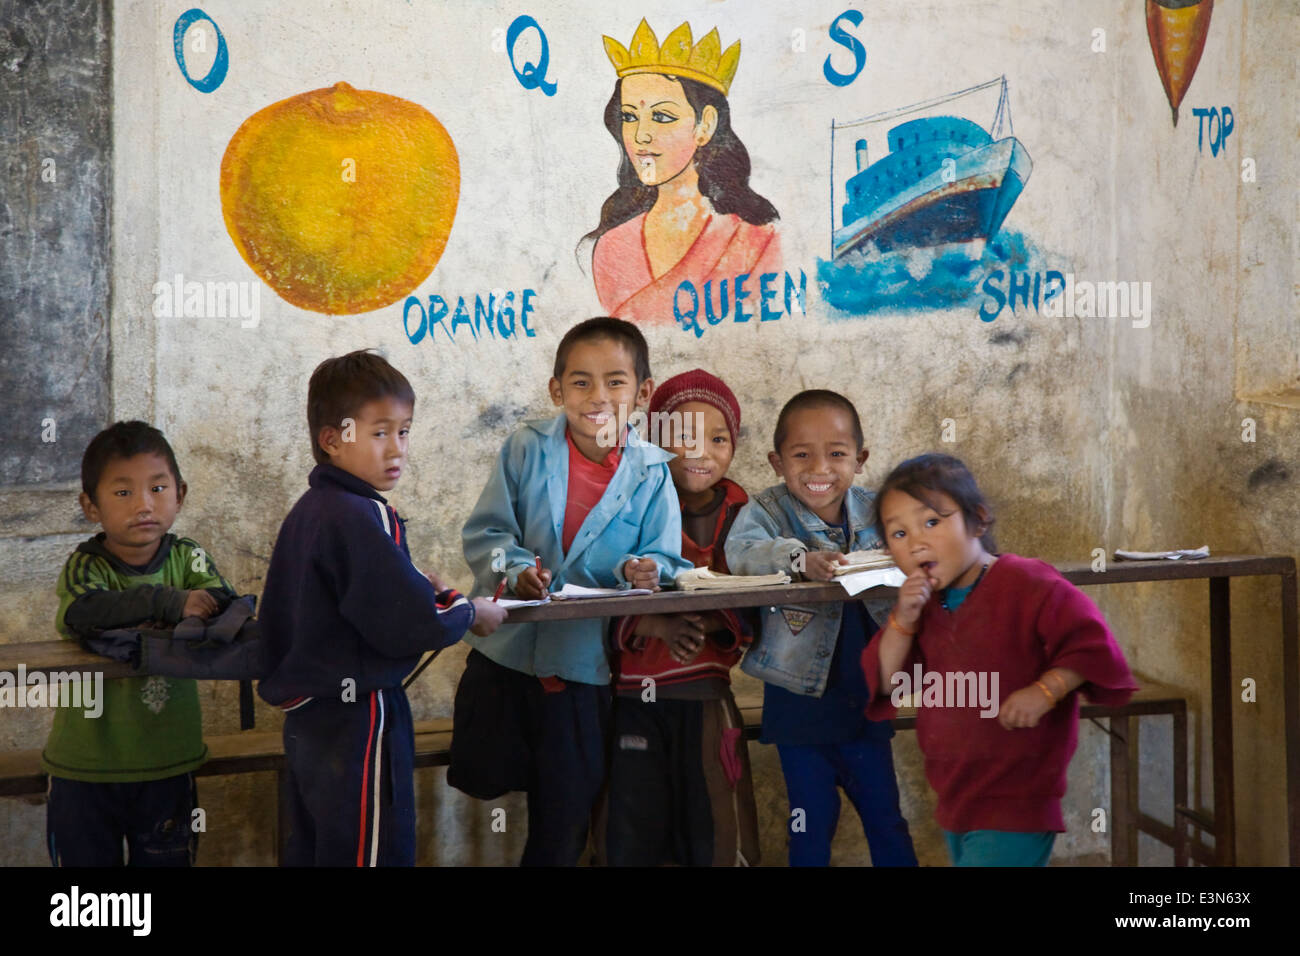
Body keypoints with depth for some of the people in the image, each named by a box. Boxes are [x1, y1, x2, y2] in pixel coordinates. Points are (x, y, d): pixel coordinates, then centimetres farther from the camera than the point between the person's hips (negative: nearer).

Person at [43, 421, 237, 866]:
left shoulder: (187, 557, 0)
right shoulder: (86, 564, -7)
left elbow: (229, 608, -16)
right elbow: (80, 612, -29)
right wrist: (169, 603, -33)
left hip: (168, 764, 2)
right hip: (85, 767, -2)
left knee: (167, 860, 15)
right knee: (85, 859, 12)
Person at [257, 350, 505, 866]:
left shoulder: (309, 510, 10)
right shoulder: (361, 518, -20)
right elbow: (409, 625, -22)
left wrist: (419, 586, 9)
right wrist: (470, 613, -5)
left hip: (308, 716, 10)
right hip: (358, 718, -10)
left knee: (312, 847, 17)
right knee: (372, 850, -1)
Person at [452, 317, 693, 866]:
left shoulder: (651, 474, -4)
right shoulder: (527, 450, -6)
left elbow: (663, 558, -7)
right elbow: (484, 532, -9)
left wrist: (644, 570, -29)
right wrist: (515, 568, -27)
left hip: (585, 664, 0)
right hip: (506, 648, 0)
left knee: (563, 821, 11)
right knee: (483, 779, 8)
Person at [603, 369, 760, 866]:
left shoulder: (743, 518, 2)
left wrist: (717, 622, -18)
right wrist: (657, 626, -25)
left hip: (708, 696, 1)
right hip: (635, 695, -1)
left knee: (715, 841, 5)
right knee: (632, 841, 6)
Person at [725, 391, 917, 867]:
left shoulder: (872, 510, 2)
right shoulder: (766, 511, -8)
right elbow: (742, 551, -27)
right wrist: (800, 558, -45)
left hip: (863, 696, 3)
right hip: (799, 697, -3)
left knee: (886, 819, 13)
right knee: (811, 827, 8)